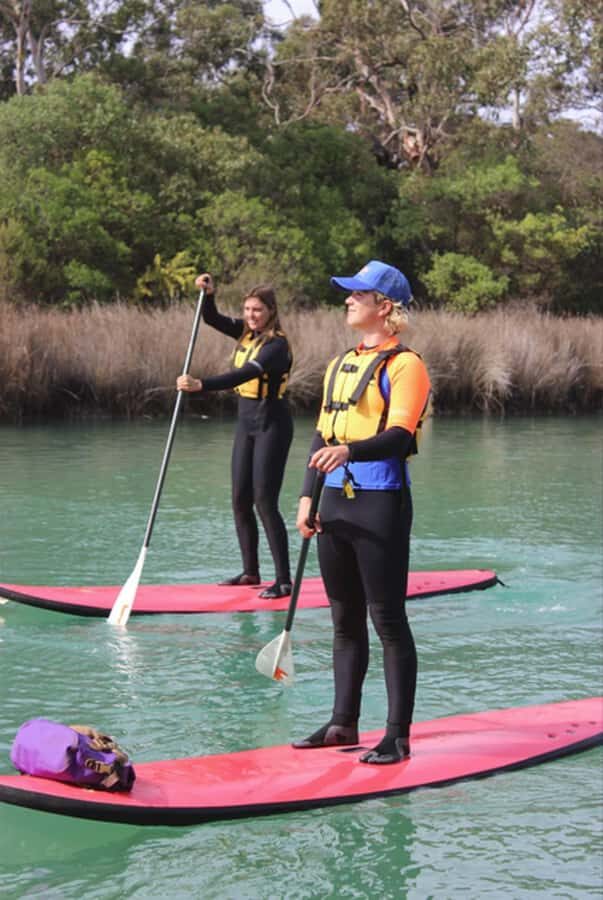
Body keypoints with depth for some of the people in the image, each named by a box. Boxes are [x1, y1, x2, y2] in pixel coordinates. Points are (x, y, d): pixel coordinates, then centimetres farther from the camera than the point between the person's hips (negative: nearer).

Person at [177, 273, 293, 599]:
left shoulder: (277, 344, -18)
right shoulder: (247, 333, 7)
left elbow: (246, 374, -31)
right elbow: (213, 319, 9)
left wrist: (201, 385, -42)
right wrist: (208, 294, -13)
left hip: (271, 424, -8)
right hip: (246, 422, 8)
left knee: (265, 502, -11)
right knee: (240, 500, 10)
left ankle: (283, 581, -7)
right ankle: (251, 571, 21)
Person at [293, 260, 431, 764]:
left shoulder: (403, 365, -8)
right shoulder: (340, 366, 17)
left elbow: (398, 438, -20)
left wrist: (349, 451, -37)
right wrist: (307, 497, 10)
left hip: (381, 502, -8)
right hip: (337, 502, 8)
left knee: (388, 619, -4)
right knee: (345, 619, 13)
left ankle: (398, 736, 2)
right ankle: (344, 724, 22)